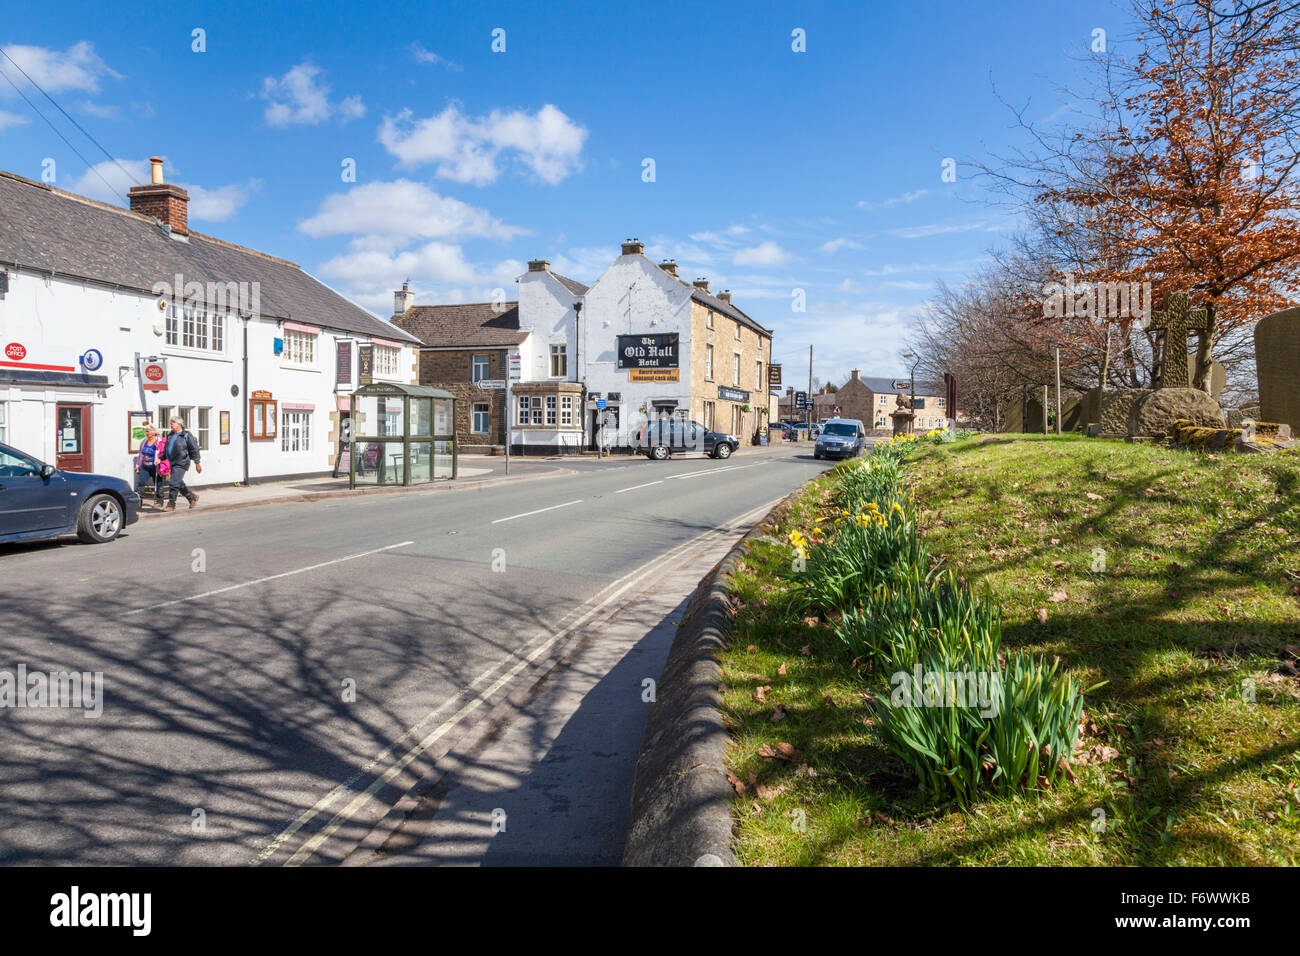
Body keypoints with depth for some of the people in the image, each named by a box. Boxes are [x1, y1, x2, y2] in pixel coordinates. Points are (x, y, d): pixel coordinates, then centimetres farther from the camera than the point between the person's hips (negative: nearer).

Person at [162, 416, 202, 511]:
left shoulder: (186, 436, -8)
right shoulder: (170, 436, 14)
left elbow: (194, 450, -7)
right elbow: (165, 449, 22)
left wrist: (197, 463, -9)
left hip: (181, 464, -8)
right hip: (173, 463, 8)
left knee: (174, 483, -12)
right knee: (179, 484, 12)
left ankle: (171, 504, -7)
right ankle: (192, 497, 28)